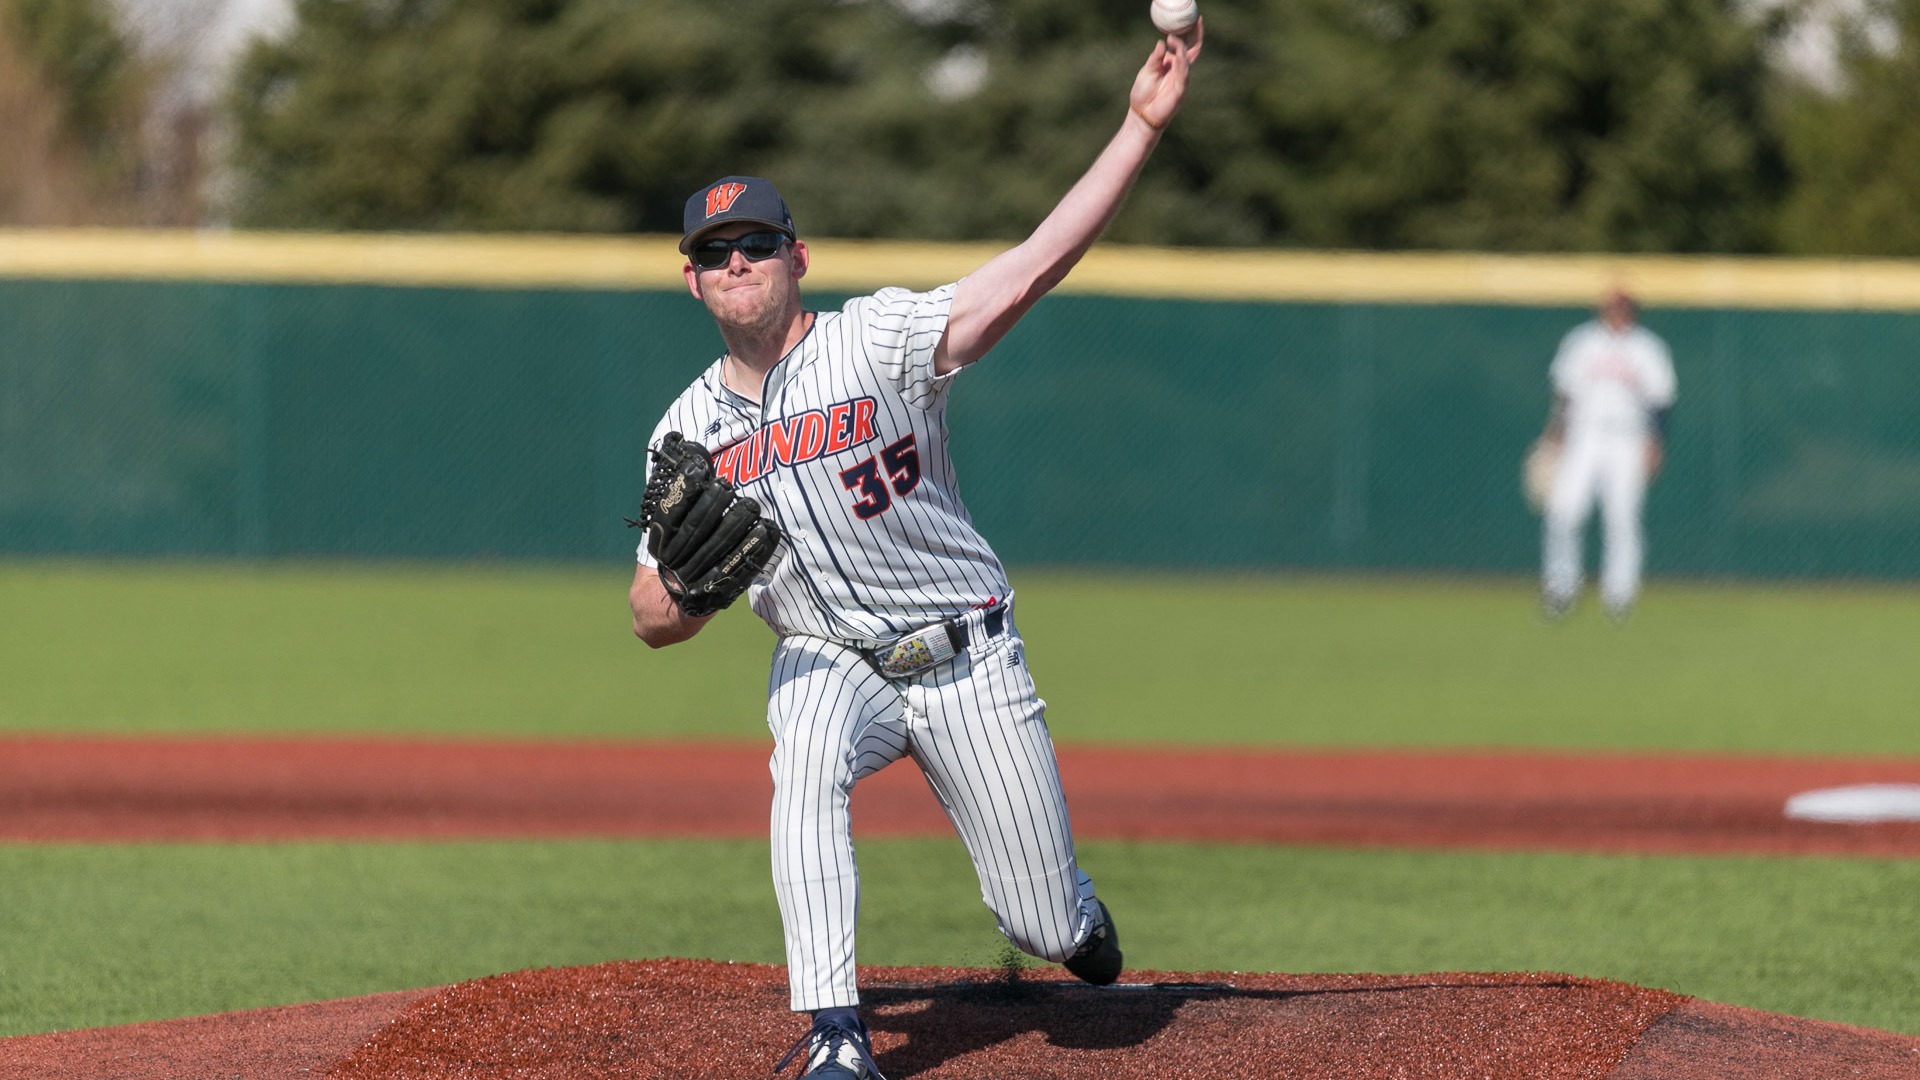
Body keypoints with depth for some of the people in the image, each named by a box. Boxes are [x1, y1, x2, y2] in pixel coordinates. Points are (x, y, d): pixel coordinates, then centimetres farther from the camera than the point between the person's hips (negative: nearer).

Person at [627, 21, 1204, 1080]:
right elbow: (653, 621, 3)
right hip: (825, 664, 2)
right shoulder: (688, 429, 0)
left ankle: (1074, 912, 40)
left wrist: (1141, 125, -36)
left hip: (968, 661, -2)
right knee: (807, 768, -36)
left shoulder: (877, 338, -13)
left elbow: (1026, 274, -26)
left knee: (1047, 928, -1)